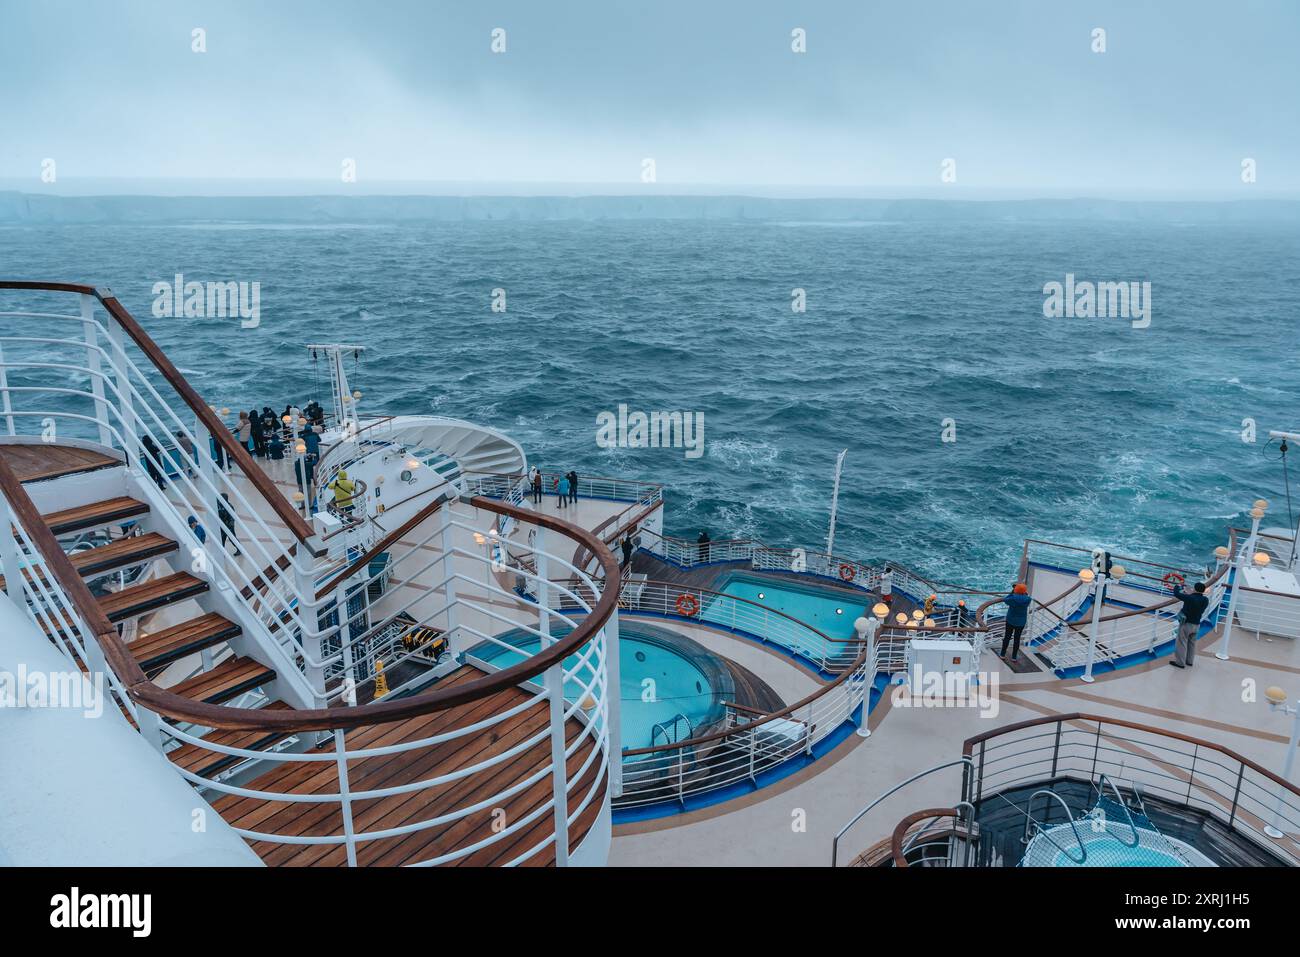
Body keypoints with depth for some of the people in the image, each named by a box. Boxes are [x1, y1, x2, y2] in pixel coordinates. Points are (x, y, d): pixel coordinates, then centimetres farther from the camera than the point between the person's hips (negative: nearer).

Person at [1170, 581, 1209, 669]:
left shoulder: (1189, 598, -26)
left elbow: (1176, 593, -17)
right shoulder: (1205, 600, -8)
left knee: (1181, 643, 4)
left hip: (1186, 624, -6)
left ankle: (1180, 662, 8)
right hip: (1196, 624, 6)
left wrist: (1178, 586, 2)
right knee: (1192, 643, 19)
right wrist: (1190, 594, 5)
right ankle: (1189, 661, 30)